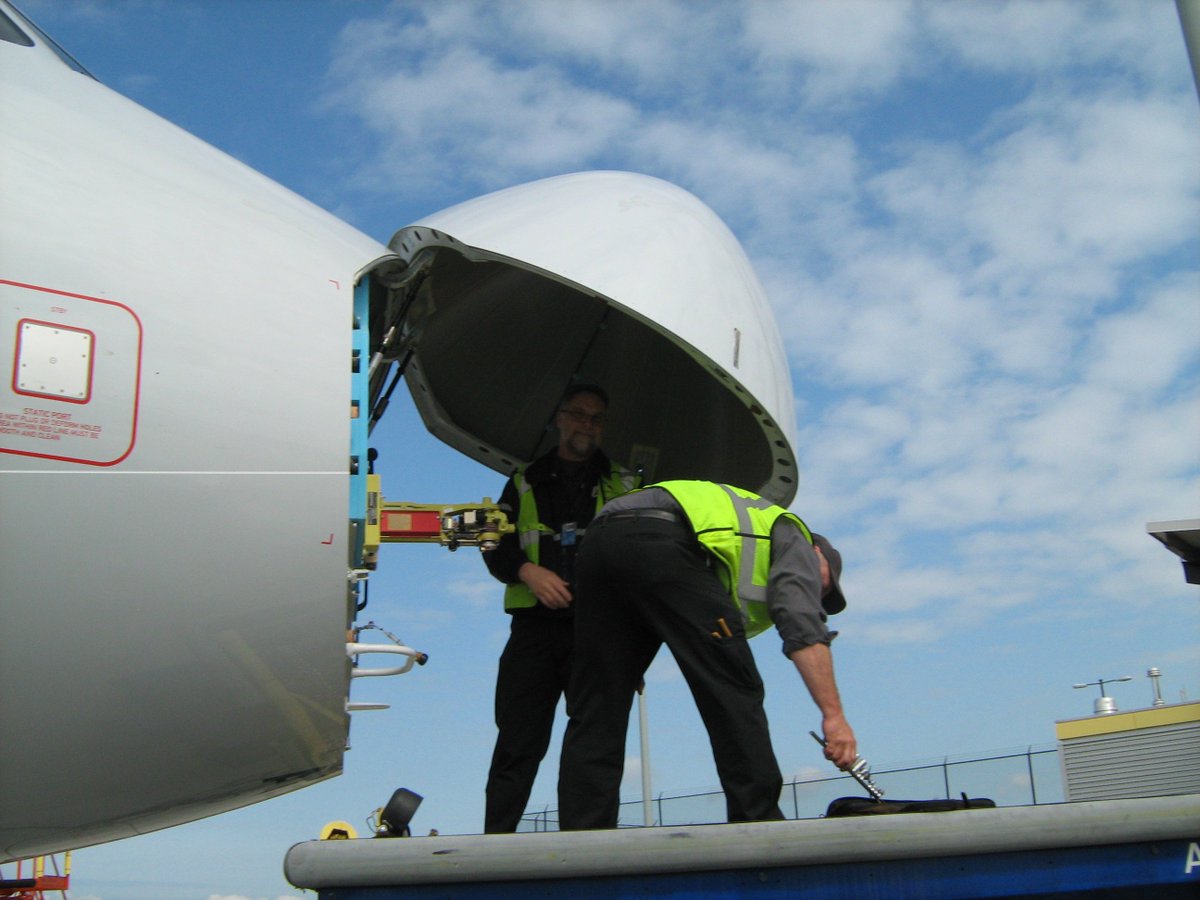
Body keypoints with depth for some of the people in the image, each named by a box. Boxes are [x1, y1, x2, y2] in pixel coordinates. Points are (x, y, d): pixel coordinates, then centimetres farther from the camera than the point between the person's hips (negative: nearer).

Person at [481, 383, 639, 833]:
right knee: (517, 743, -3)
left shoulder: (624, 485, 17)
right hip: (535, 624, 0)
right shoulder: (526, 481, 18)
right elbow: (495, 545, 11)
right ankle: (495, 840, 1)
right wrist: (528, 571, -9)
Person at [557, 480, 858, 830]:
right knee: (734, 693, 0)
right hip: (663, 543, -8)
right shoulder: (793, 536, 22)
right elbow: (803, 626, 1)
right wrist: (833, 714, -4)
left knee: (594, 710, 7)